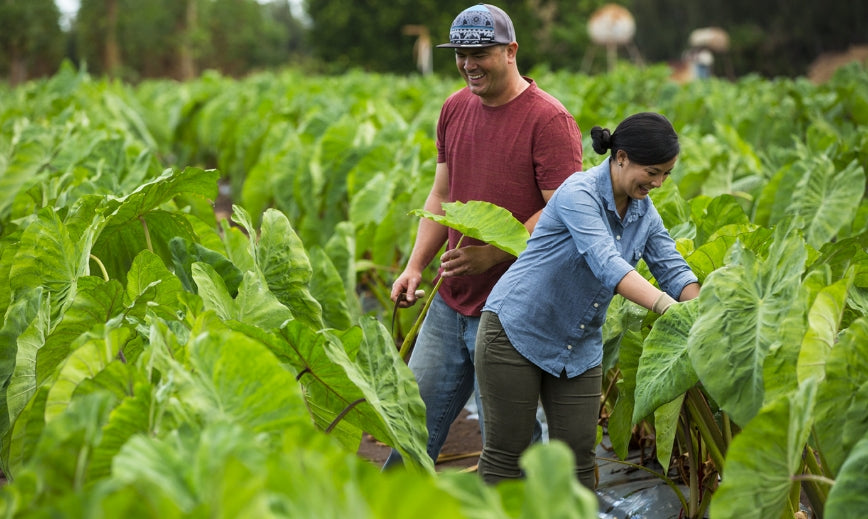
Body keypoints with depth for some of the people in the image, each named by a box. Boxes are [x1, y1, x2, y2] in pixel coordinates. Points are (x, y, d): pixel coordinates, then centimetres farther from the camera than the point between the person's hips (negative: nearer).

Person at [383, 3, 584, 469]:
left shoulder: (548, 120, -13)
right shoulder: (455, 108, 11)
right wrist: (415, 266, 7)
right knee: (415, 419, 13)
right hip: (450, 304, 7)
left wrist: (494, 253, -21)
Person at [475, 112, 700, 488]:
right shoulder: (579, 193, -23)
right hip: (516, 331, -7)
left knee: (578, 457, 5)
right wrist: (668, 309, -44)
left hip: (579, 348, 7)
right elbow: (607, 264, -35)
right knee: (506, 453, 1)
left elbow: (674, 271, -2)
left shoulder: (644, 213, 1)